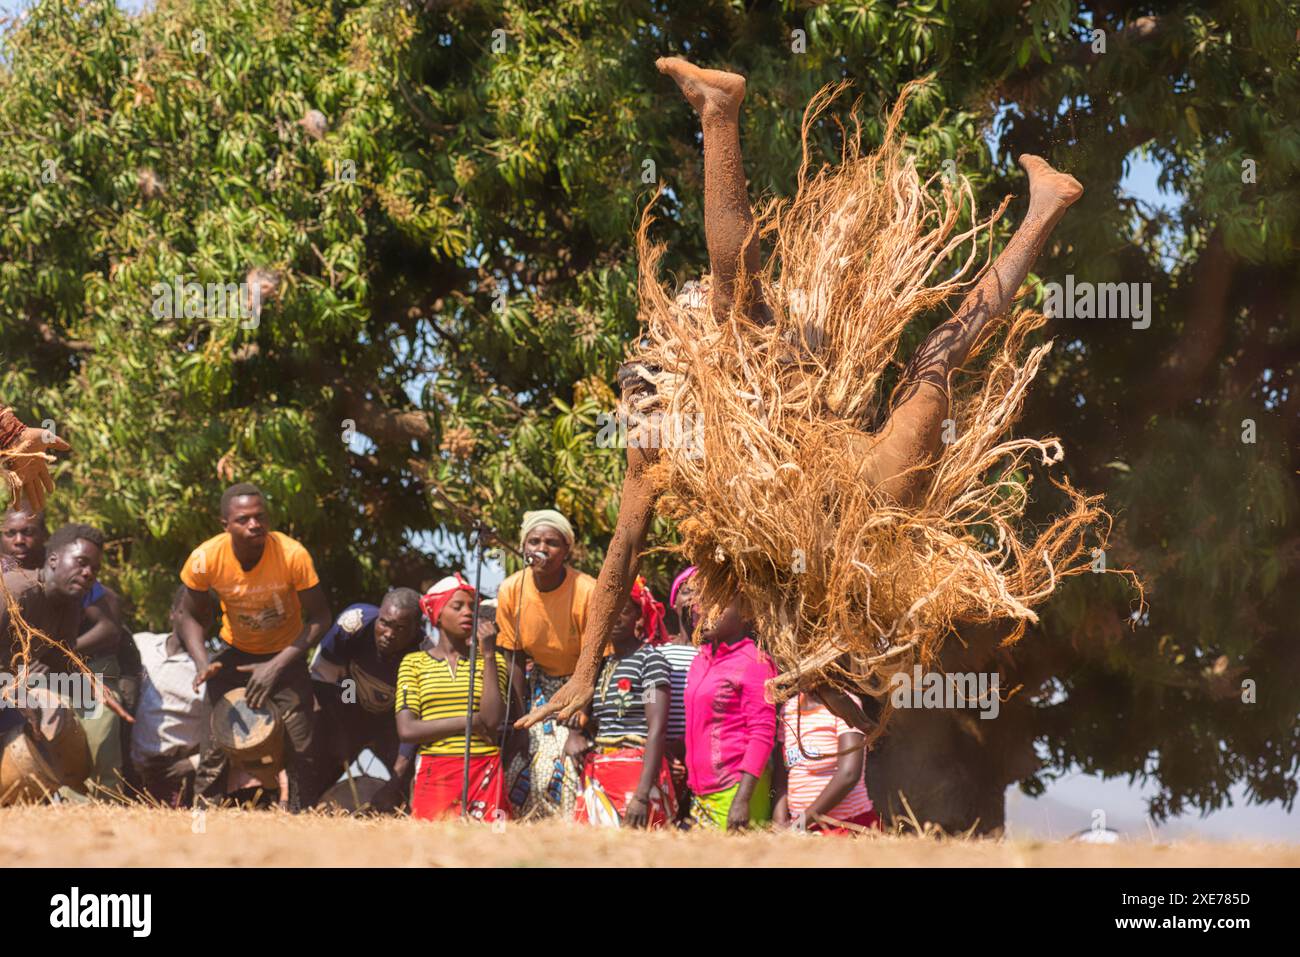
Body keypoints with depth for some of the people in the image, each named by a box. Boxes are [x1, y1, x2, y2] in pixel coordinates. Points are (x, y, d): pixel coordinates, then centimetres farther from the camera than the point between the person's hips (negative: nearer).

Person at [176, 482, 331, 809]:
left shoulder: (292, 555, -28)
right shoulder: (205, 559, -22)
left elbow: (318, 619, -18)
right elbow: (191, 617, -5)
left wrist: (277, 666, -26)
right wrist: (203, 663, -24)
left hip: (286, 653, -1)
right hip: (236, 652, 1)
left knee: (299, 742, -10)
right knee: (217, 740, -9)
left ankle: (298, 815, 8)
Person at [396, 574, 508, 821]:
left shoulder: (492, 660, 11)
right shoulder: (414, 662, 8)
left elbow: (492, 720, -6)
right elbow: (407, 731, -4)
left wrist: (488, 655, -4)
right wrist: (469, 721, -6)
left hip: (484, 771, 1)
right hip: (434, 772, -1)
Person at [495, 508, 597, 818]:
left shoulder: (587, 592, -24)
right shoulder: (511, 591, -12)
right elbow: (516, 660, -3)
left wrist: (580, 730, -25)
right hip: (540, 685, 4)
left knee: (567, 766, -17)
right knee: (524, 765, -6)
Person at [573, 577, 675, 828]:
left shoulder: (650, 660, -5)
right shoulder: (602, 665, 17)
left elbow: (657, 730, -14)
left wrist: (642, 795, -22)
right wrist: (574, 737, 3)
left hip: (636, 772, -7)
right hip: (597, 775, 7)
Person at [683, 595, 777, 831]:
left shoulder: (753, 663, -8)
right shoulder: (700, 660, 15)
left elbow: (762, 735, -13)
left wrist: (742, 800, -20)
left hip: (735, 789, -7)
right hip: (701, 791, 7)